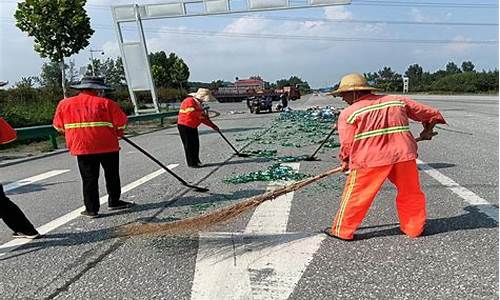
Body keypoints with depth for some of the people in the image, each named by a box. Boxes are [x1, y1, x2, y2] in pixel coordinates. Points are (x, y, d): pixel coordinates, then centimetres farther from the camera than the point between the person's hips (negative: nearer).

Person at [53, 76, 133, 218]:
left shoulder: (64, 104, 5)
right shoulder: (106, 103, -4)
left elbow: (58, 126, 11)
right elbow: (121, 122, -6)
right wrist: (117, 134, 14)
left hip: (81, 147, 2)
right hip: (108, 146, -1)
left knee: (89, 179, 8)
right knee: (112, 175, 15)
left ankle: (91, 209, 11)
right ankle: (114, 202, 24)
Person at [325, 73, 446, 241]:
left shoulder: (348, 113, 1)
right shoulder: (398, 101, 16)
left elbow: (347, 143, -4)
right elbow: (429, 114, 23)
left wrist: (346, 161, 14)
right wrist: (427, 131, 41)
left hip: (369, 159, -4)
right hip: (404, 154, 4)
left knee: (355, 195, 8)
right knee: (410, 193, 22)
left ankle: (342, 231, 17)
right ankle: (414, 228, 33)